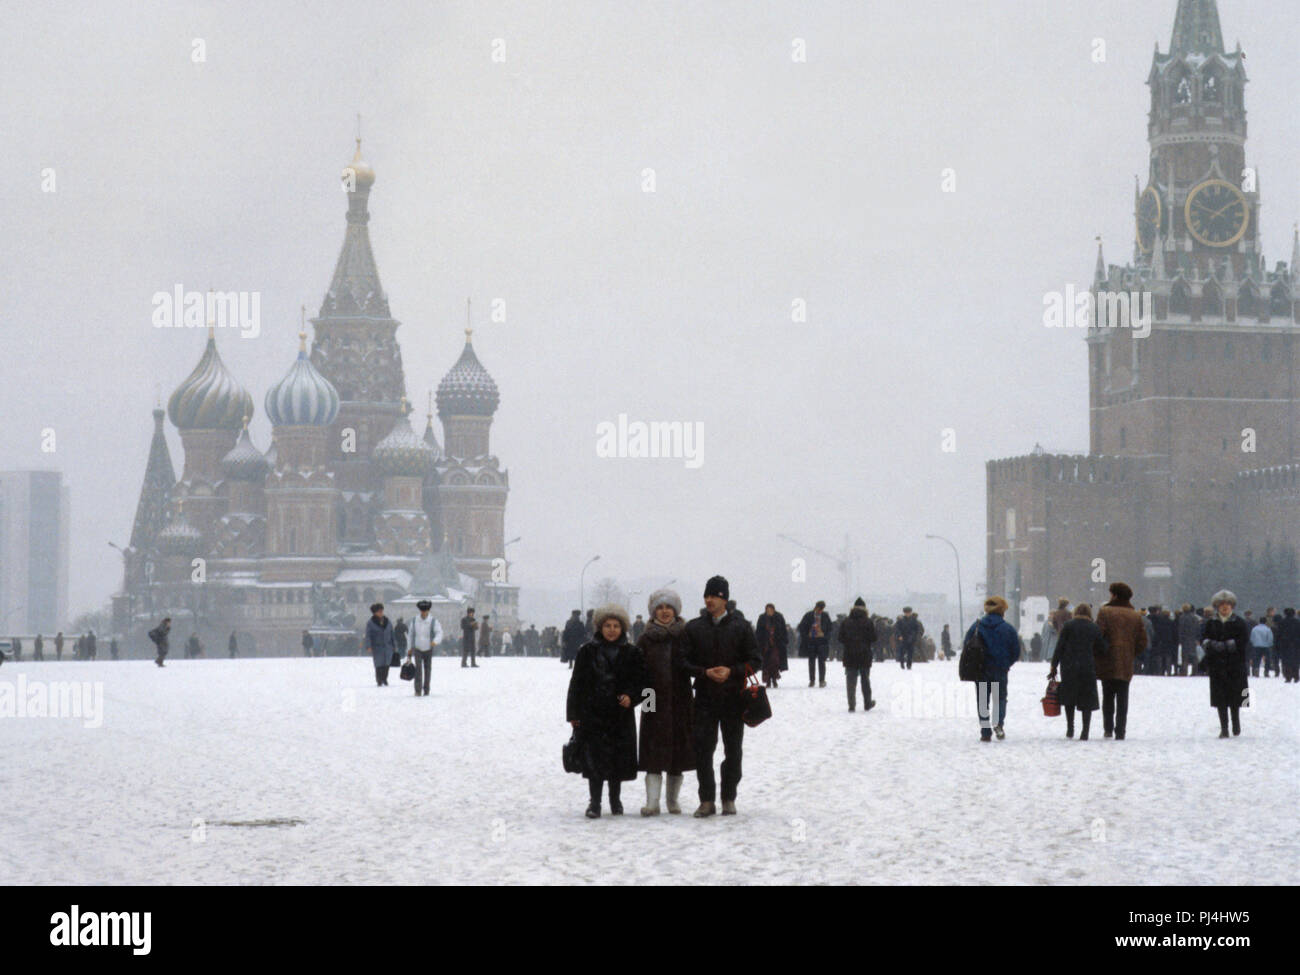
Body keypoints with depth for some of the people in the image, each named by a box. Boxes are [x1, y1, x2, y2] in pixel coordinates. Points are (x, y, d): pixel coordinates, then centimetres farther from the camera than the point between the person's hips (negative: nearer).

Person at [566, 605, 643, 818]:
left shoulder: (631, 654, 6)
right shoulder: (587, 651, 4)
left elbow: (641, 681, 9)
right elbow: (576, 684, 5)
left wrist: (631, 696, -12)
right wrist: (574, 713, 1)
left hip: (620, 714, 1)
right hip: (593, 713, -1)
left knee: (619, 758, 7)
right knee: (595, 758, -7)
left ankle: (615, 798, 24)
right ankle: (595, 802, -2)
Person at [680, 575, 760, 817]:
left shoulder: (740, 627, 2)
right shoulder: (694, 628, 5)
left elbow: (755, 661, 3)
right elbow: (685, 662, 4)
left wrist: (731, 671, -13)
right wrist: (705, 673, -13)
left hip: (733, 698, 0)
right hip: (705, 697, 0)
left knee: (733, 751, 6)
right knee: (702, 750, -4)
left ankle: (729, 799, 16)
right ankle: (707, 800, 3)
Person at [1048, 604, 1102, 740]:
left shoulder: (1068, 626, -1)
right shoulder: (1095, 628, 3)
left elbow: (1059, 648, -3)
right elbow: (1102, 650, 5)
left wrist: (1054, 667, 1)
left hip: (1069, 667, 0)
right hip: (1088, 668, 0)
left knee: (1069, 698, 15)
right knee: (1087, 700, 4)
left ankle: (1070, 727, 10)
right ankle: (1085, 732, -4)